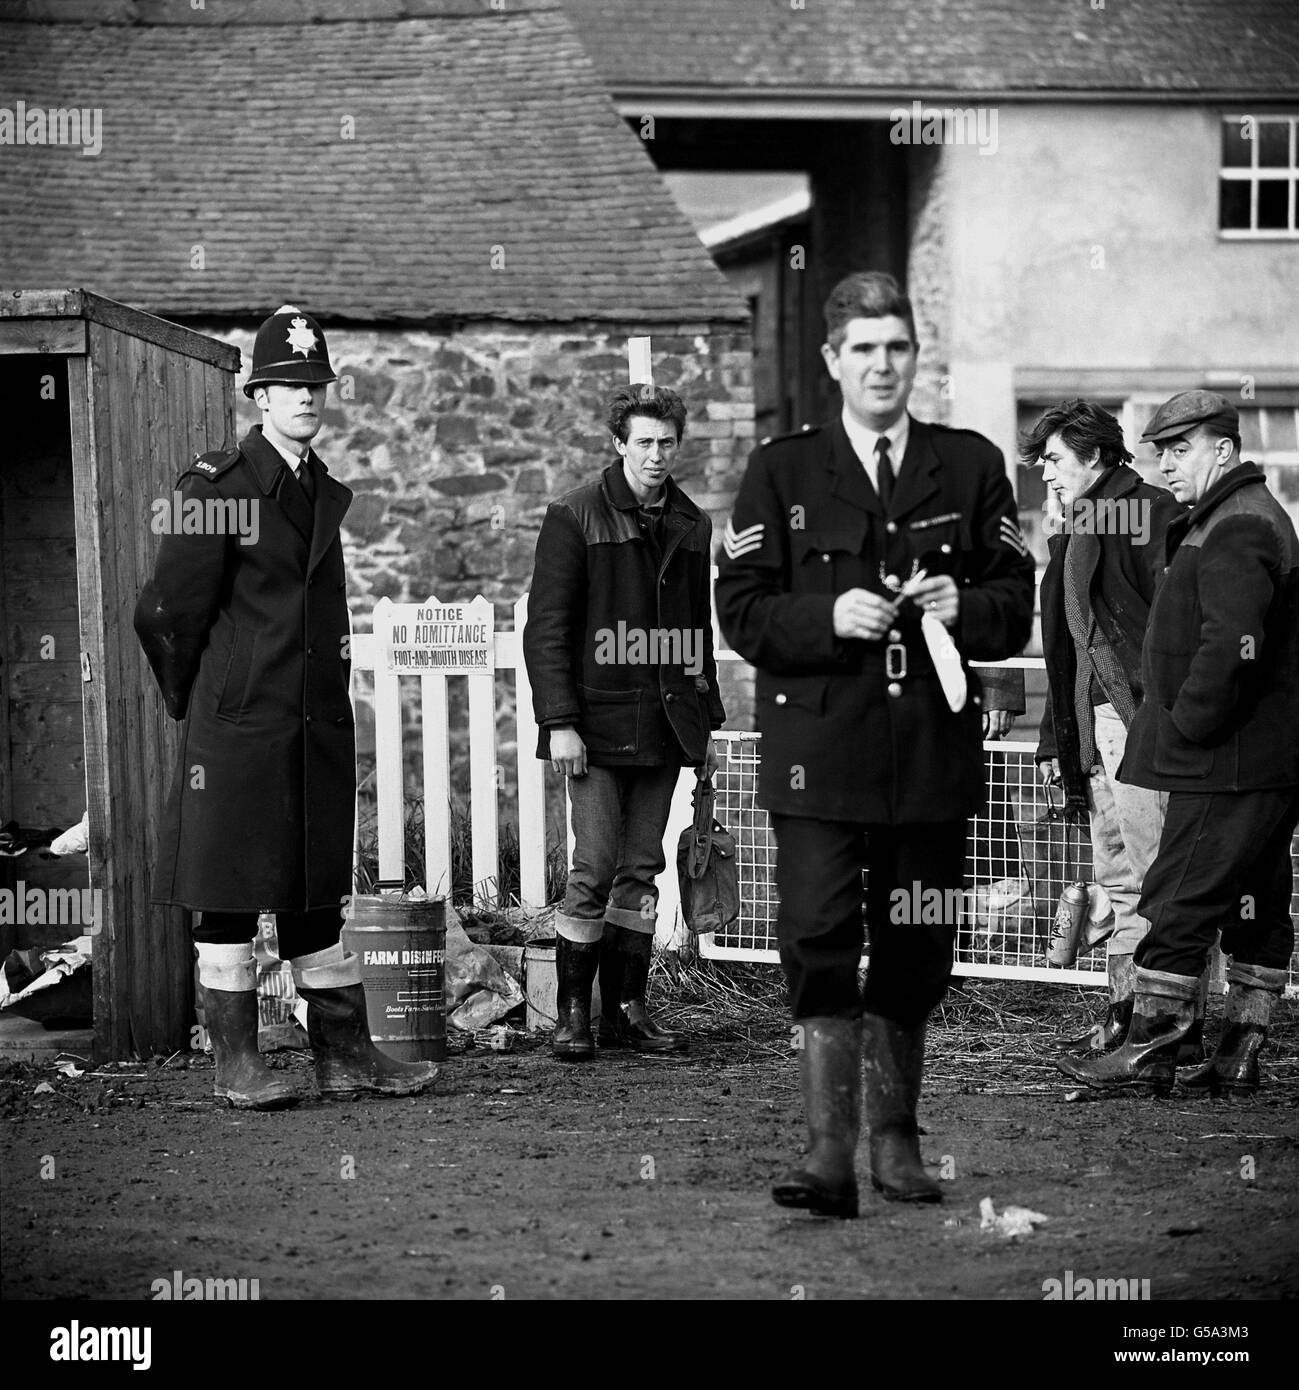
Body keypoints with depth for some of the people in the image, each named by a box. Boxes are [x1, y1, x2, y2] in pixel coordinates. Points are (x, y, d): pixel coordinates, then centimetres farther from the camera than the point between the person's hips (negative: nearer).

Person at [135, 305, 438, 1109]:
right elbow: (170, 611, -5)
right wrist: (192, 706, 4)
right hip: (236, 726, -6)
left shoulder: (328, 494, 13)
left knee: (320, 894, 11)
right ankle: (237, 1063, 7)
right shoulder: (217, 486, -8)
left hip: (319, 728, 6)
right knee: (229, 894, 1)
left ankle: (345, 1053, 15)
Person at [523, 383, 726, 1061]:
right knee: (595, 869, -8)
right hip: (598, 723, -5)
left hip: (664, 725, 5)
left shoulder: (690, 526, 13)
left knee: (642, 870, 7)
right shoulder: (575, 517, -3)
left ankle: (626, 1007, 13)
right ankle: (572, 1012, 0)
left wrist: (707, 723, 17)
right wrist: (559, 722, -13)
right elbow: (546, 625, -6)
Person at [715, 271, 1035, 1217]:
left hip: (933, 750, 2)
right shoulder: (782, 472, 6)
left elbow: (1016, 608, 12)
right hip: (819, 754, -2)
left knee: (915, 956, 8)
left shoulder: (971, 466, 11)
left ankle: (896, 1141, 21)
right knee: (821, 948, -11)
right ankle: (831, 1153, -12)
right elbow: (742, 612, 2)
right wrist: (829, 617, -15)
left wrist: (963, 606, -9)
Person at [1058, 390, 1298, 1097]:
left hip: (1228, 766, -11)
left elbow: (1233, 646, -27)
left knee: (1179, 905, -7)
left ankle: (1148, 1055, -3)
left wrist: (1186, 726, -17)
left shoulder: (1236, 531, -15)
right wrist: (1179, 727, 17)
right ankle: (1239, 1058, 16)